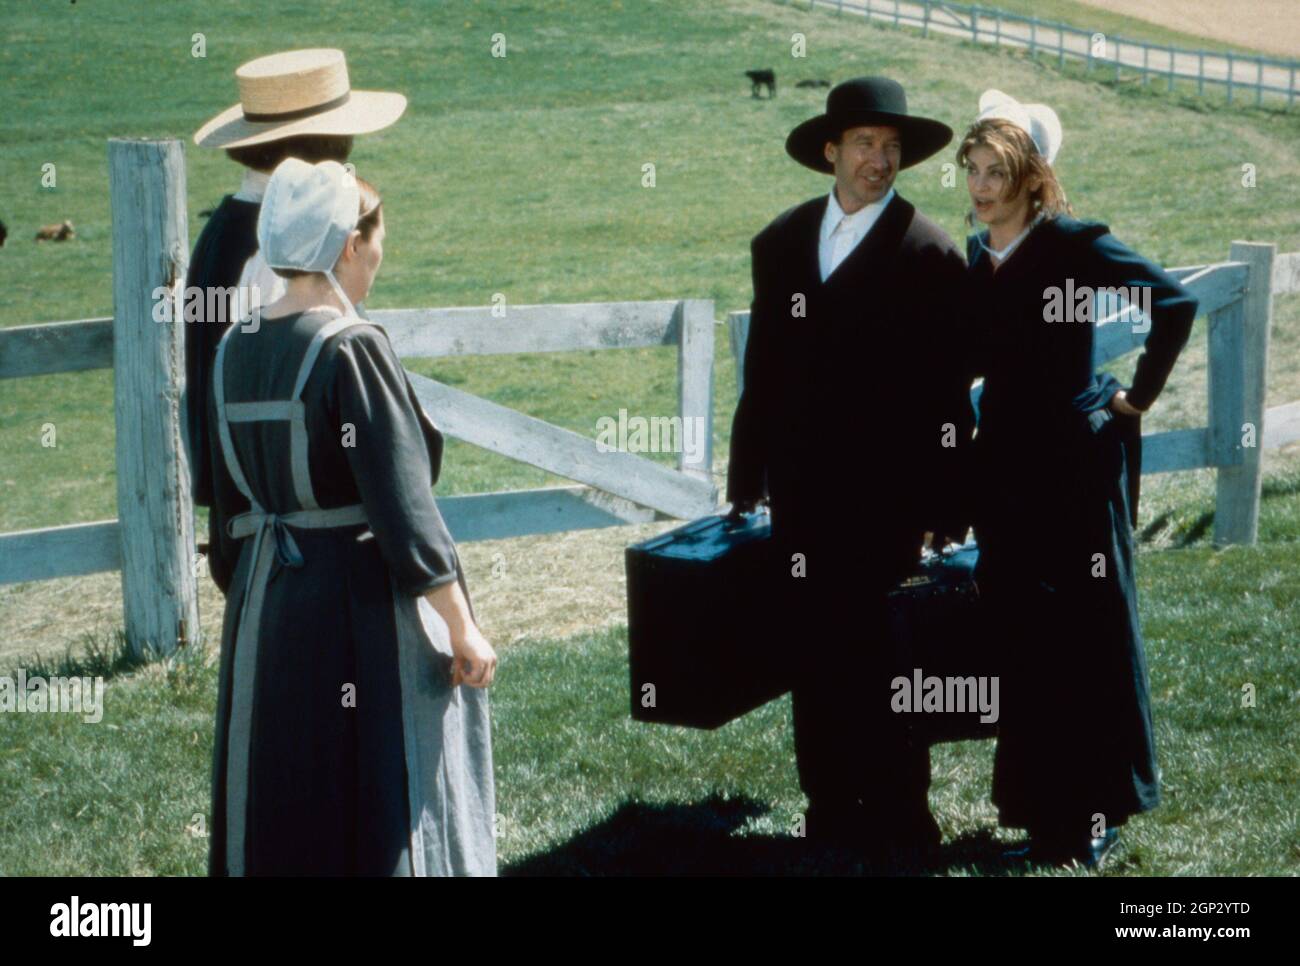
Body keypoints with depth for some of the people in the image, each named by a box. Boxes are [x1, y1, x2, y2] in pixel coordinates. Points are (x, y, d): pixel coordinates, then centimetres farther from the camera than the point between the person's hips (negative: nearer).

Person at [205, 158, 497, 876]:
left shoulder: (234, 352, 4)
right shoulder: (352, 350, -17)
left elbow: (230, 503, 11)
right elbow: (402, 505, -18)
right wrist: (462, 628, -11)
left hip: (265, 606, 7)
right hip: (365, 603, -7)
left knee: (281, 808, 15)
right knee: (380, 804, 4)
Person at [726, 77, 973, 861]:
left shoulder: (929, 255, -5)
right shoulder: (782, 243, 10)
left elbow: (947, 389, -7)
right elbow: (763, 368, 13)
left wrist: (943, 504, -10)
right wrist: (748, 477, 11)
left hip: (884, 494, -5)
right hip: (802, 489, 5)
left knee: (884, 657, 1)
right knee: (815, 656, 8)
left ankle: (898, 819, 12)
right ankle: (831, 810, 18)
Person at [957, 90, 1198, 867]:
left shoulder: (1073, 243, -11)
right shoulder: (977, 255, 9)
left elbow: (1176, 304, -15)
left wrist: (1138, 397, -10)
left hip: (1077, 456, -6)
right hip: (1006, 460, 6)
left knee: (1091, 627, 1)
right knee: (1022, 634, 8)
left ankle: (1097, 809, 12)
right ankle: (1045, 809, 18)